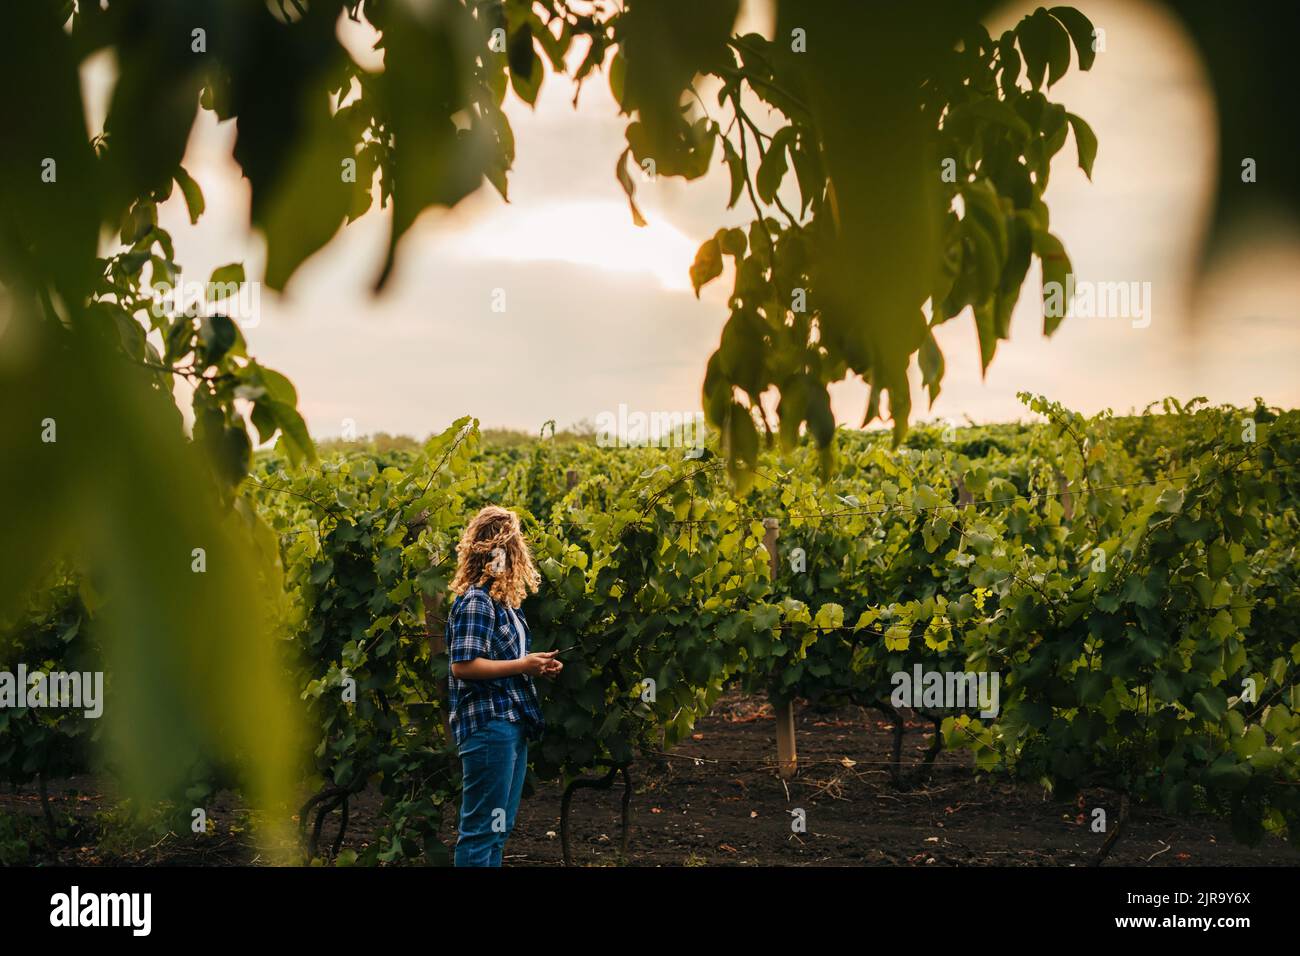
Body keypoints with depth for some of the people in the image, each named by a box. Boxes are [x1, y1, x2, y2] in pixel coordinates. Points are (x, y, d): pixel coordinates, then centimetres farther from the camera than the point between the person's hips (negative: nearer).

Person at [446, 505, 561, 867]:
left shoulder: (504, 599, 14)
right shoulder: (475, 601, -13)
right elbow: (463, 665, -21)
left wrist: (535, 666, 7)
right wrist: (523, 665, -16)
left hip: (512, 722, 10)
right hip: (488, 724, -10)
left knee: (498, 829, 14)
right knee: (481, 830, -6)